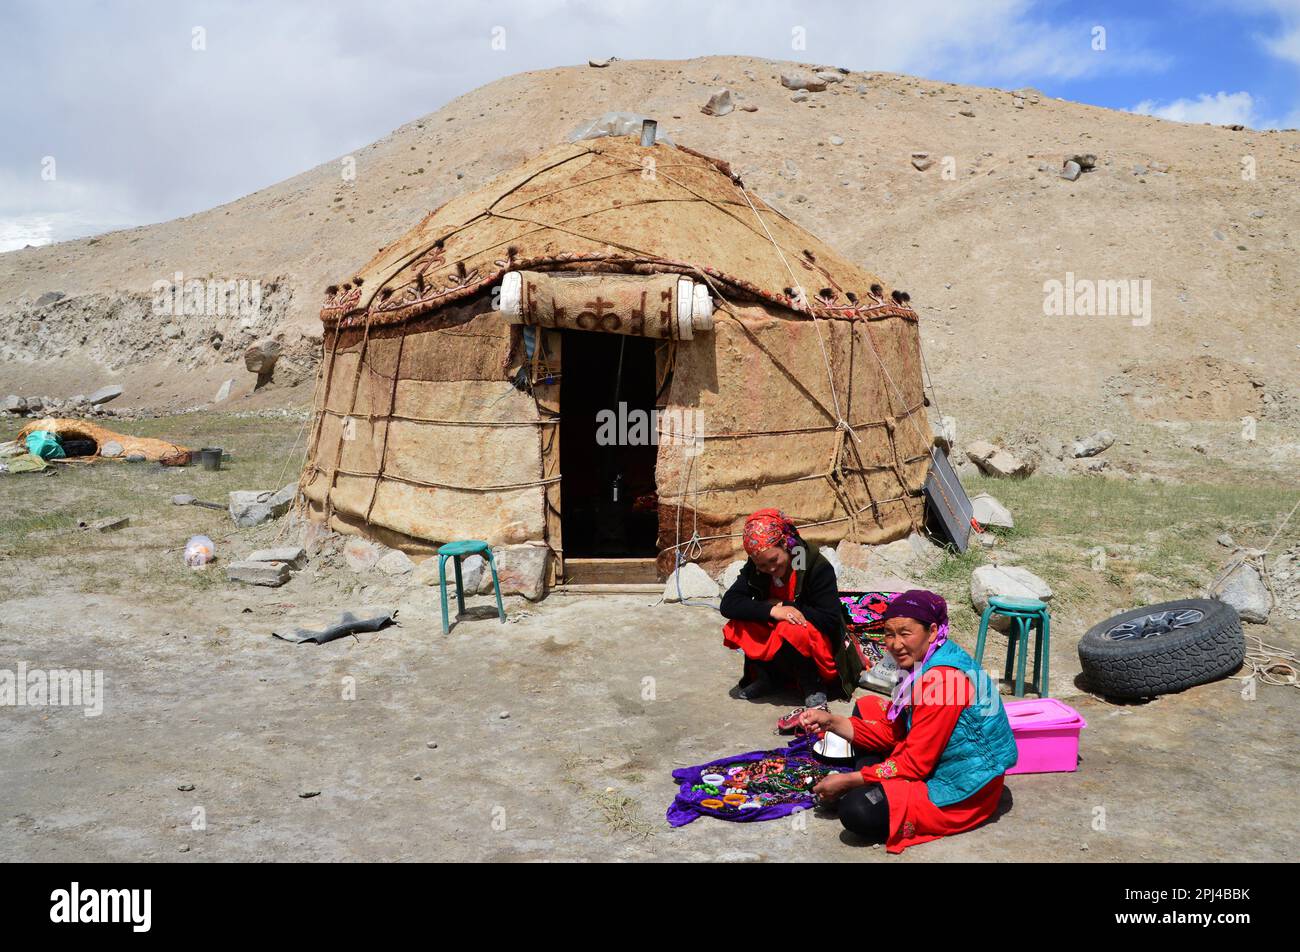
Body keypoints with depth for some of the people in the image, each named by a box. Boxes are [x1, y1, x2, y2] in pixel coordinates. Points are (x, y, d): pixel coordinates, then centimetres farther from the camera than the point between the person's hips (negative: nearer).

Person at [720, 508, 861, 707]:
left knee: (790, 631, -36)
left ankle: (812, 684, -10)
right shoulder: (754, 569, -7)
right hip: (774, 639, 4)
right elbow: (728, 604, -18)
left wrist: (785, 607, -21)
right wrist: (771, 611, -32)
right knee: (738, 626, -22)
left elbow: (831, 619, -21)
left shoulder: (817, 566, -19)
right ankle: (769, 677, 0)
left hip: (817, 644, -4)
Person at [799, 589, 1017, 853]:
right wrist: (832, 722, -5)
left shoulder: (942, 677, -27)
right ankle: (869, 788, 5)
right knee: (867, 708, 16)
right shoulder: (924, 661, 3)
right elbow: (893, 732, 6)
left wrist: (848, 781, -16)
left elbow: (915, 763, -24)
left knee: (856, 811, -27)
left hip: (963, 790, -10)